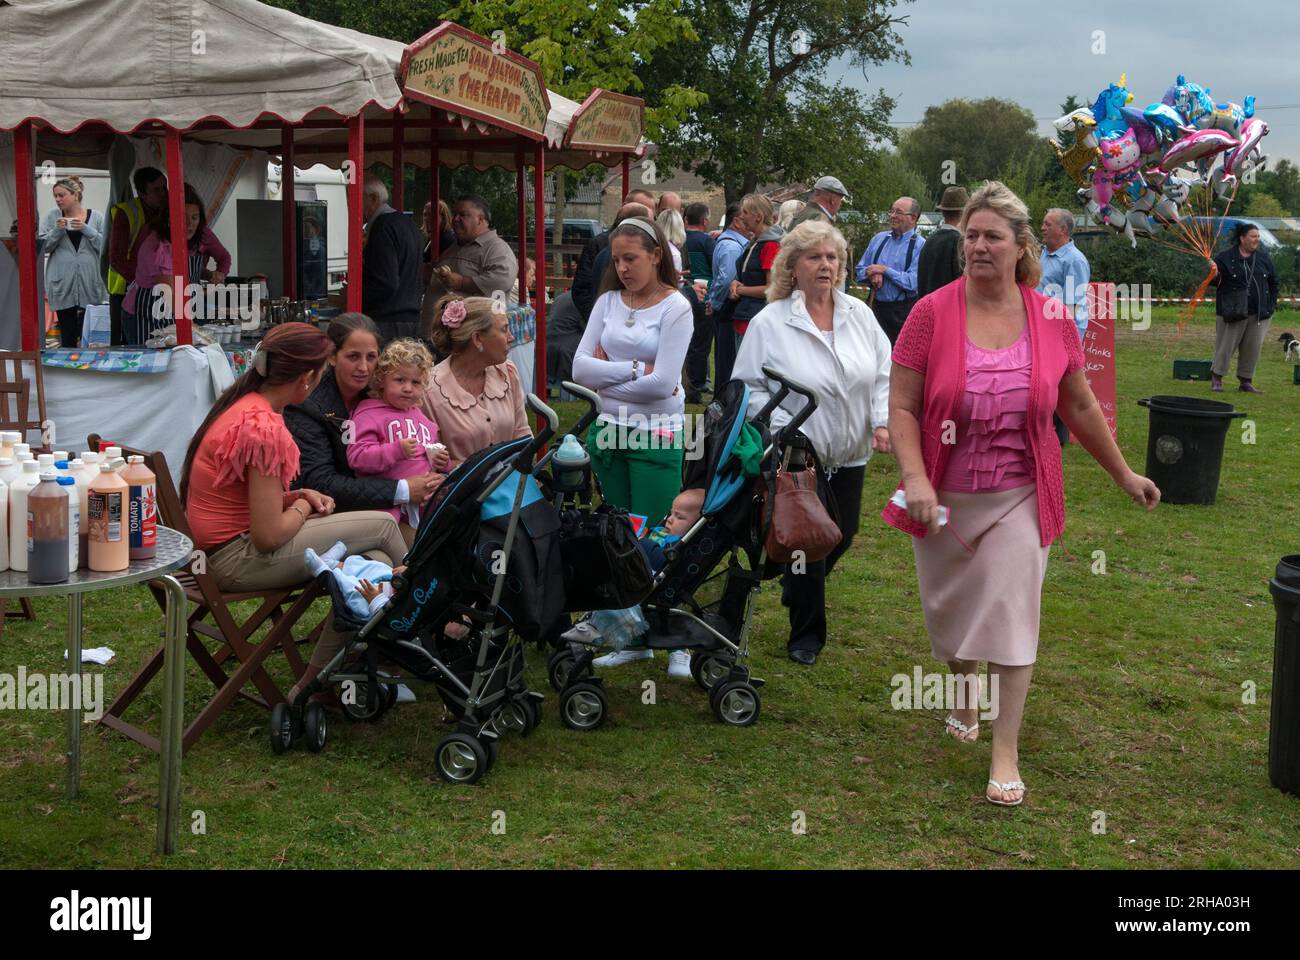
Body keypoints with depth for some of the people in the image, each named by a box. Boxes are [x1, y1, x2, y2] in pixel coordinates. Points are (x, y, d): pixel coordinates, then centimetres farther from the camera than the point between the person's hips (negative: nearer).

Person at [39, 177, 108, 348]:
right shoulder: (52, 217, 8)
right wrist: (57, 230, -11)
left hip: (90, 284, -1)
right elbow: (42, 246, 3)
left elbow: (106, 245, -3)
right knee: (67, 336, 3)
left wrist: (86, 229, -12)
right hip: (62, 284, 1)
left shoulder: (96, 217, 5)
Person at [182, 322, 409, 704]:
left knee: (375, 566, 3)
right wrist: (302, 508, -3)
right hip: (239, 558, -10)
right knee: (383, 525, -6)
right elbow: (269, 535, -23)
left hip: (222, 549, 10)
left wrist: (297, 496, 4)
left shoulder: (242, 403, 7)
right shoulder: (265, 429, -24)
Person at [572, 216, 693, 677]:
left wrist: (607, 373, -8)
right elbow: (580, 368, -4)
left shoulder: (675, 308, -8)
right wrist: (636, 369, -12)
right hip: (609, 431, 5)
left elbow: (662, 383, -17)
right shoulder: (608, 301, 6)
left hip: (657, 436, -5)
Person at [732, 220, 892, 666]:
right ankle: (806, 635, 18)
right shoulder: (769, 323, -11)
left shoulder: (859, 314, 2)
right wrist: (785, 429, -19)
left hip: (850, 455, 5)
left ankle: (797, 588, 46)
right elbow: (749, 389, -8)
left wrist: (883, 421, -8)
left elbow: (884, 375, 7)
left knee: (843, 534, 14)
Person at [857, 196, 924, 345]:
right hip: (878, 307, 5)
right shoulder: (879, 238, 11)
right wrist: (872, 275, -9)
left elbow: (914, 283, -17)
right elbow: (860, 271, 13)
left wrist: (885, 270, -12)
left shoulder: (920, 246, -7)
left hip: (904, 313, -5)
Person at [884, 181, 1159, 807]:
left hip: (1020, 497, 0)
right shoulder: (931, 314, -9)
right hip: (946, 497, 0)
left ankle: (1006, 750, 7)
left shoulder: (1052, 320, -3)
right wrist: (915, 478, -22)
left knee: (1012, 614, -4)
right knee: (949, 611, 15)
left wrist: (1124, 475, 15)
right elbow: (902, 406, -9)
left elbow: (1079, 407, 9)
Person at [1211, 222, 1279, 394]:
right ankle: (1216, 378, 14)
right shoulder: (1226, 258, -4)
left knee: (1252, 347, 6)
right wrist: (1215, 275, -28)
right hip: (1232, 312, -4)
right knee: (1226, 345, 0)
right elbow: (1215, 281, -5)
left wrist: (1271, 304, 9)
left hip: (1258, 313, 4)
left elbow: (1273, 281, 16)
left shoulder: (1263, 258, 9)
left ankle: (1246, 381, 17)